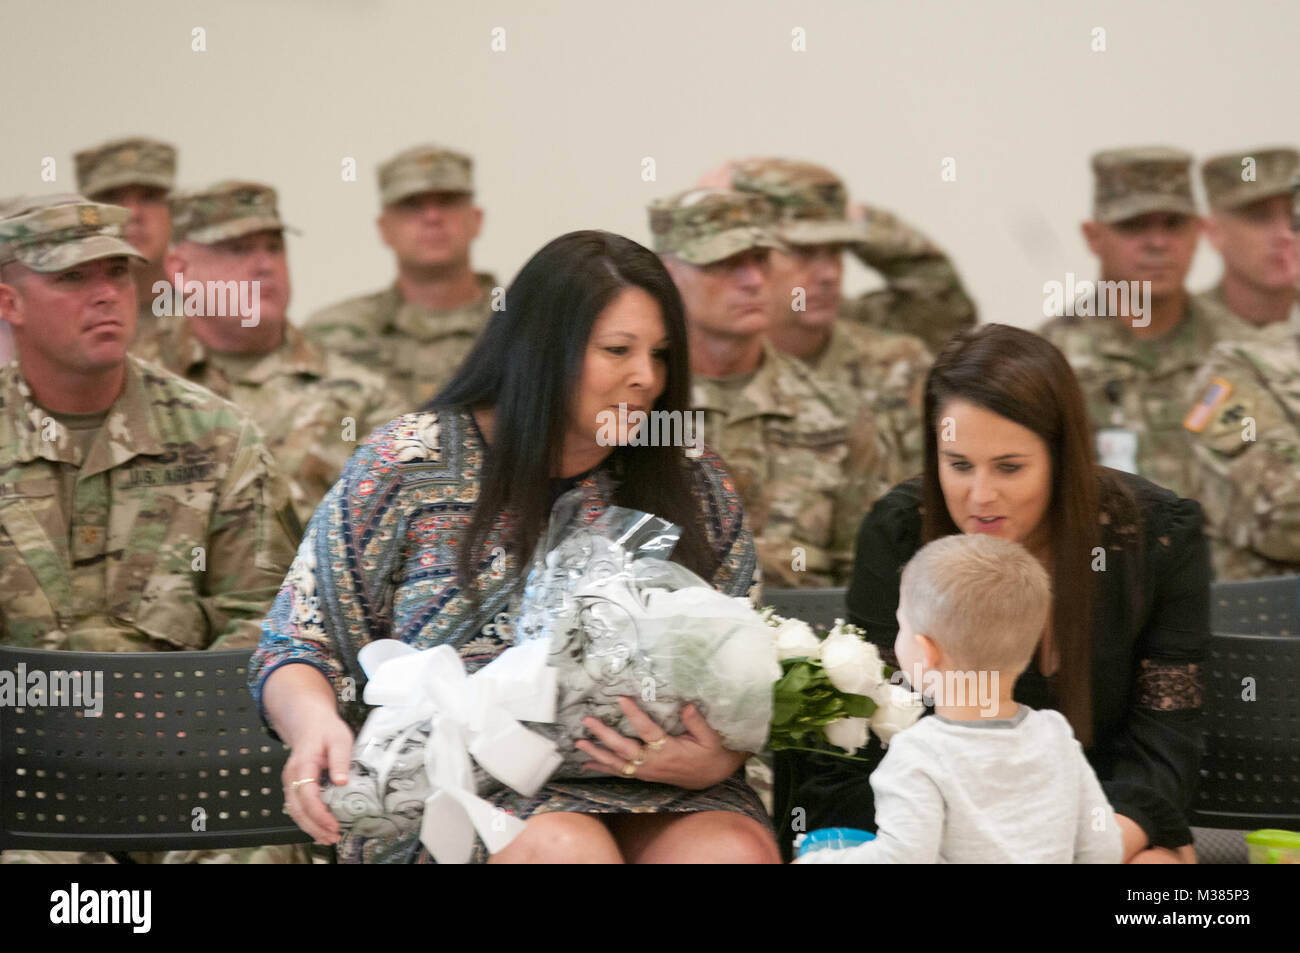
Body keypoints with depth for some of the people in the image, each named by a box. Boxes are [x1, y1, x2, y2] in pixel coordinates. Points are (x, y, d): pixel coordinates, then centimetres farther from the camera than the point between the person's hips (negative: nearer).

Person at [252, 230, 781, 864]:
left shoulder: (692, 486, 9)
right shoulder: (408, 465, 2)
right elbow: (296, 649, 3)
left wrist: (717, 759, -15)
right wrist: (316, 723, -21)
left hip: (651, 791, 2)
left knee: (736, 849, -30)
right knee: (566, 847, -35)